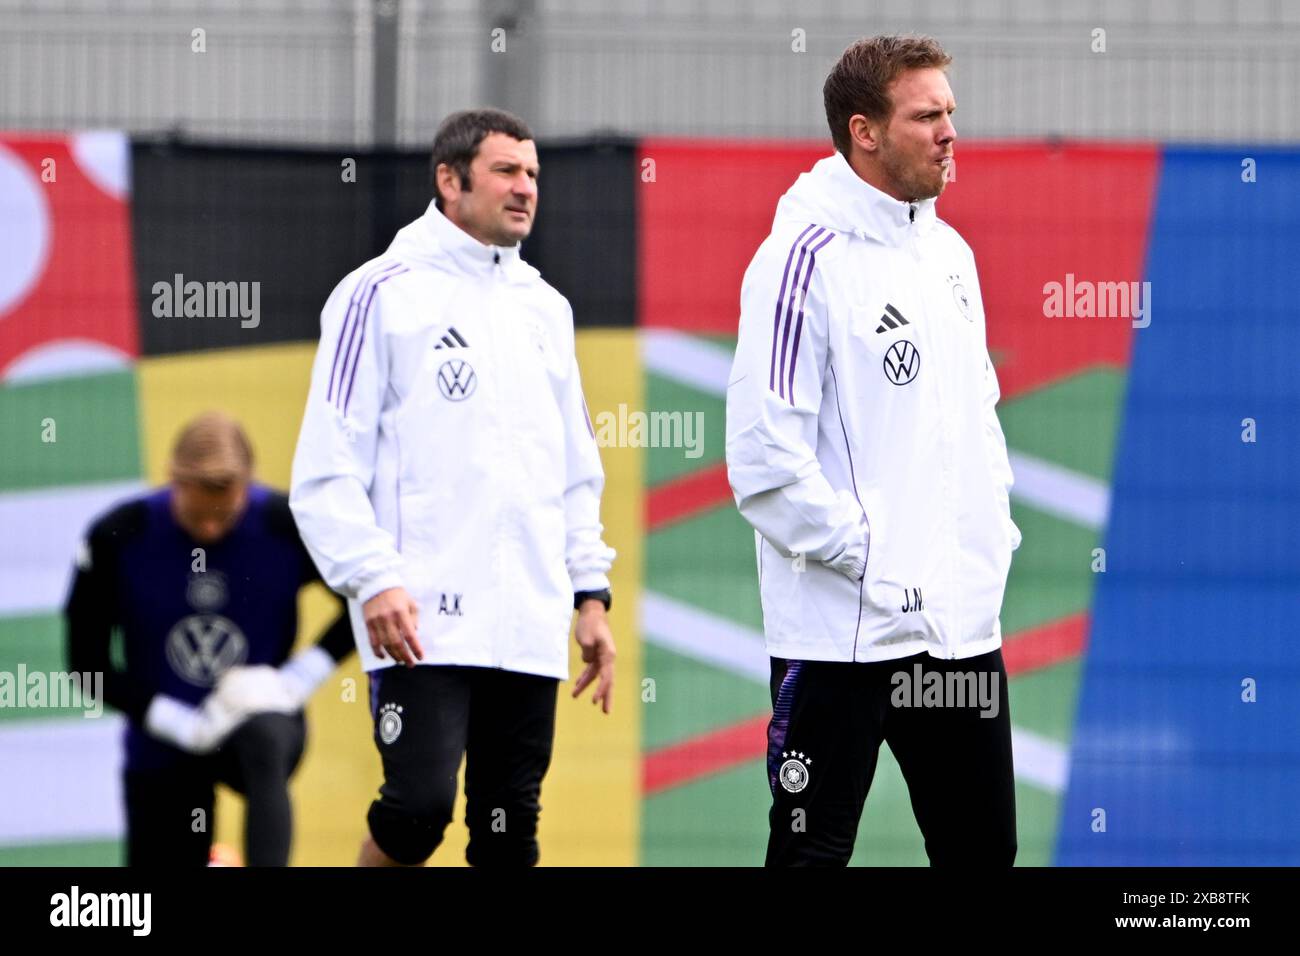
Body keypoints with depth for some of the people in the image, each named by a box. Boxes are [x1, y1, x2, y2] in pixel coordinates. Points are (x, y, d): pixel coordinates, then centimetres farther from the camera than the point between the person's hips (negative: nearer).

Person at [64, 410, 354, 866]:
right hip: (164, 746, 1)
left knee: (265, 743, -36)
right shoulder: (116, 538, -14)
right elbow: (88, 663, -7)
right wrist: (183, 724, -16)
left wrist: (298, 679, -10)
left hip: (263, 715, -1)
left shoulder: (287, 527, -14)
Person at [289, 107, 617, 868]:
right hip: (421, 620, -6)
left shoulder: (544, 306, 17)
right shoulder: (382, 294, -2)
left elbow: (578, 468, 24)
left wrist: (591, 591, 16)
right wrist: (373, 580, -16)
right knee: (420, 803, -17)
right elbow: (328, 467, -6)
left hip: (529, 630, 6)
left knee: (510, 831, 5)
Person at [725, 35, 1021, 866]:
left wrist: (994, 532, 9)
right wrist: (863, 553, -17)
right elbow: (765, 454, -17)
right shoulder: (806, 257, -13)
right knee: (813, 854, 0)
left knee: (983, 846, 12)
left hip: (963, 620, 8)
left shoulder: (950, 253, 12)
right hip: (841, 631, -8)